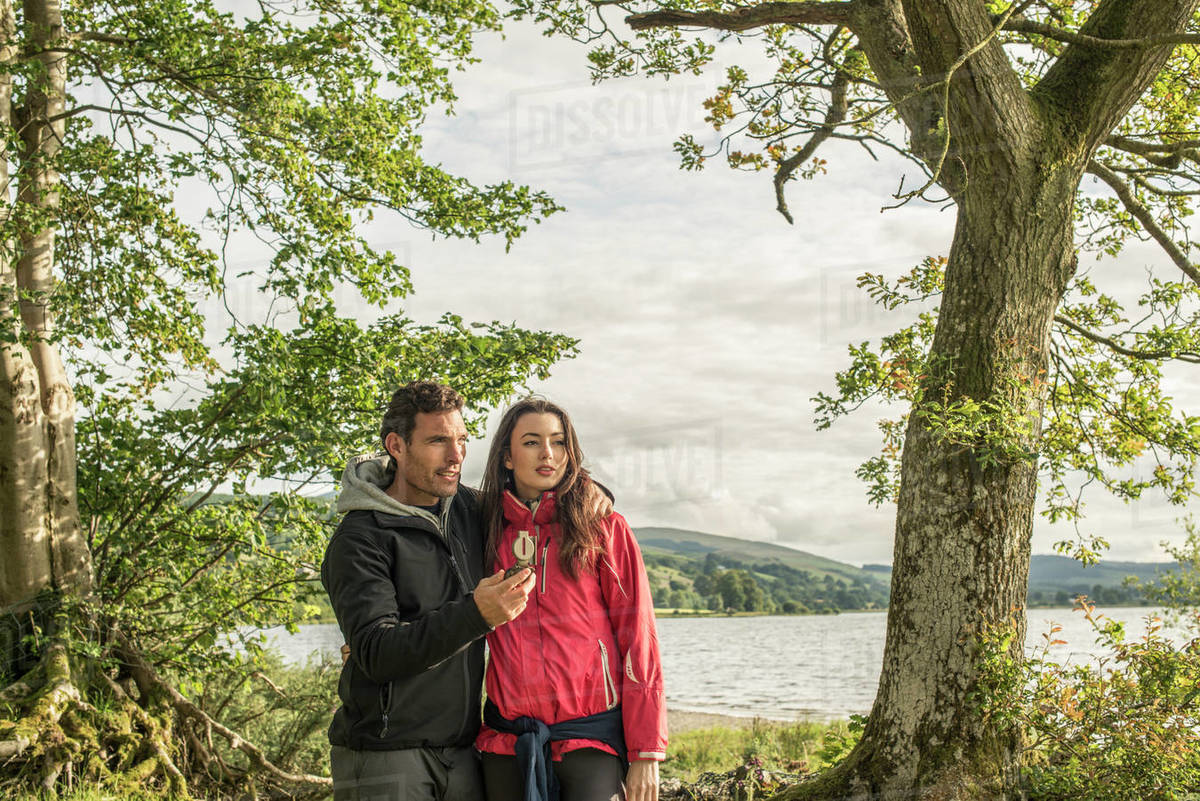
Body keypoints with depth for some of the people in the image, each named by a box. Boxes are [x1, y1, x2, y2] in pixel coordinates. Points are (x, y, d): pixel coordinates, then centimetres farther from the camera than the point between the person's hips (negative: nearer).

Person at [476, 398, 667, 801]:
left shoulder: (604, 528, 1)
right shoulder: (488, 530, 9)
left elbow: (637, 639, -2)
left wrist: (646, 753, -7)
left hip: (592, 738, -3)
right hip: (507, 743, 3)